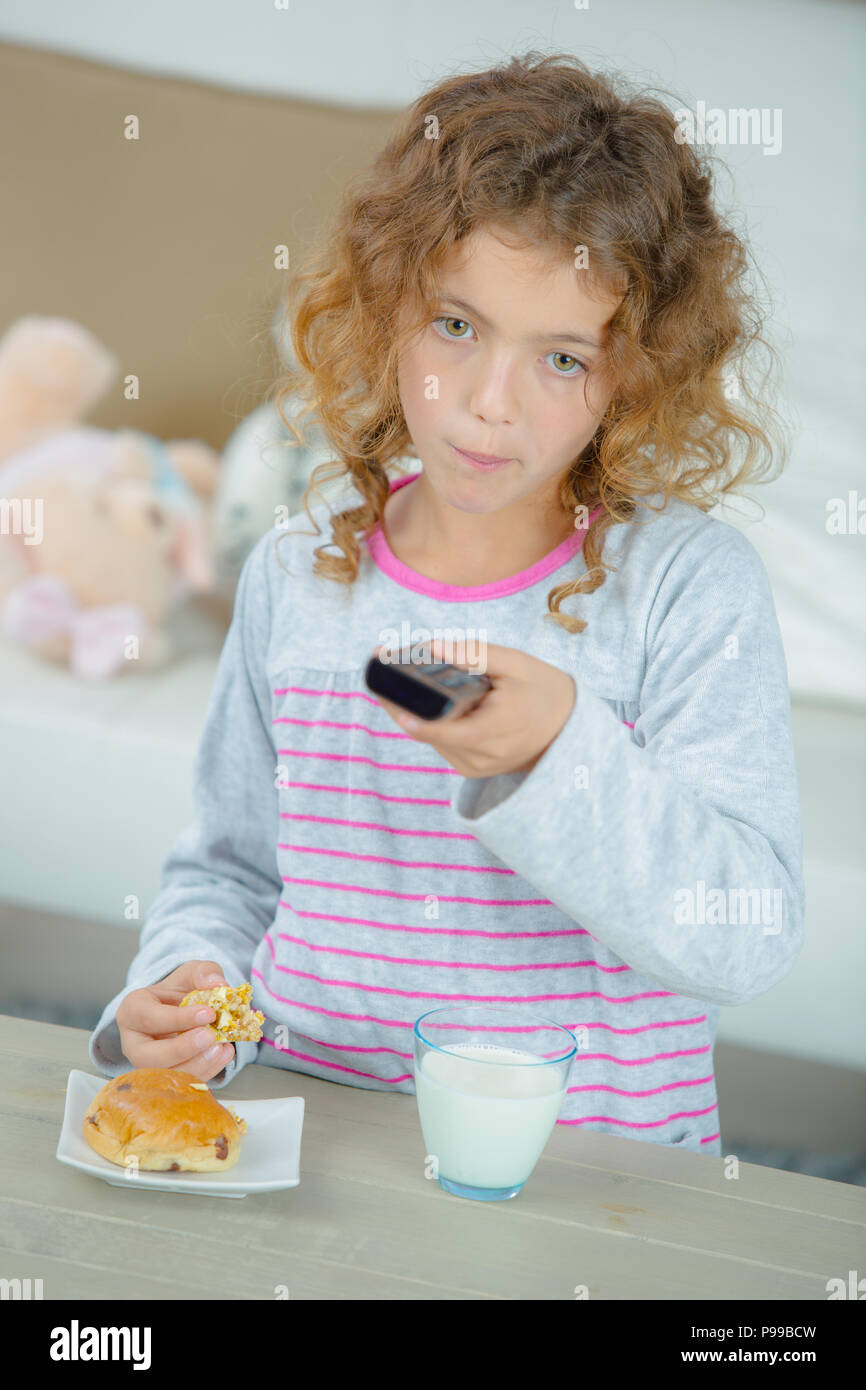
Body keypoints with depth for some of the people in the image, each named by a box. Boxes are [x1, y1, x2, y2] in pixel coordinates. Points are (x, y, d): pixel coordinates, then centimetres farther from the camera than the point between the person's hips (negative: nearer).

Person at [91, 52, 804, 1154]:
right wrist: (189, 983, -2)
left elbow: (750, 937, -13)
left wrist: (561, 754, -26)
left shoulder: (690, 580, -6)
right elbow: (228, 865, 17)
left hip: (595, 1175, -2)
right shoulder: (299, 568, 6)